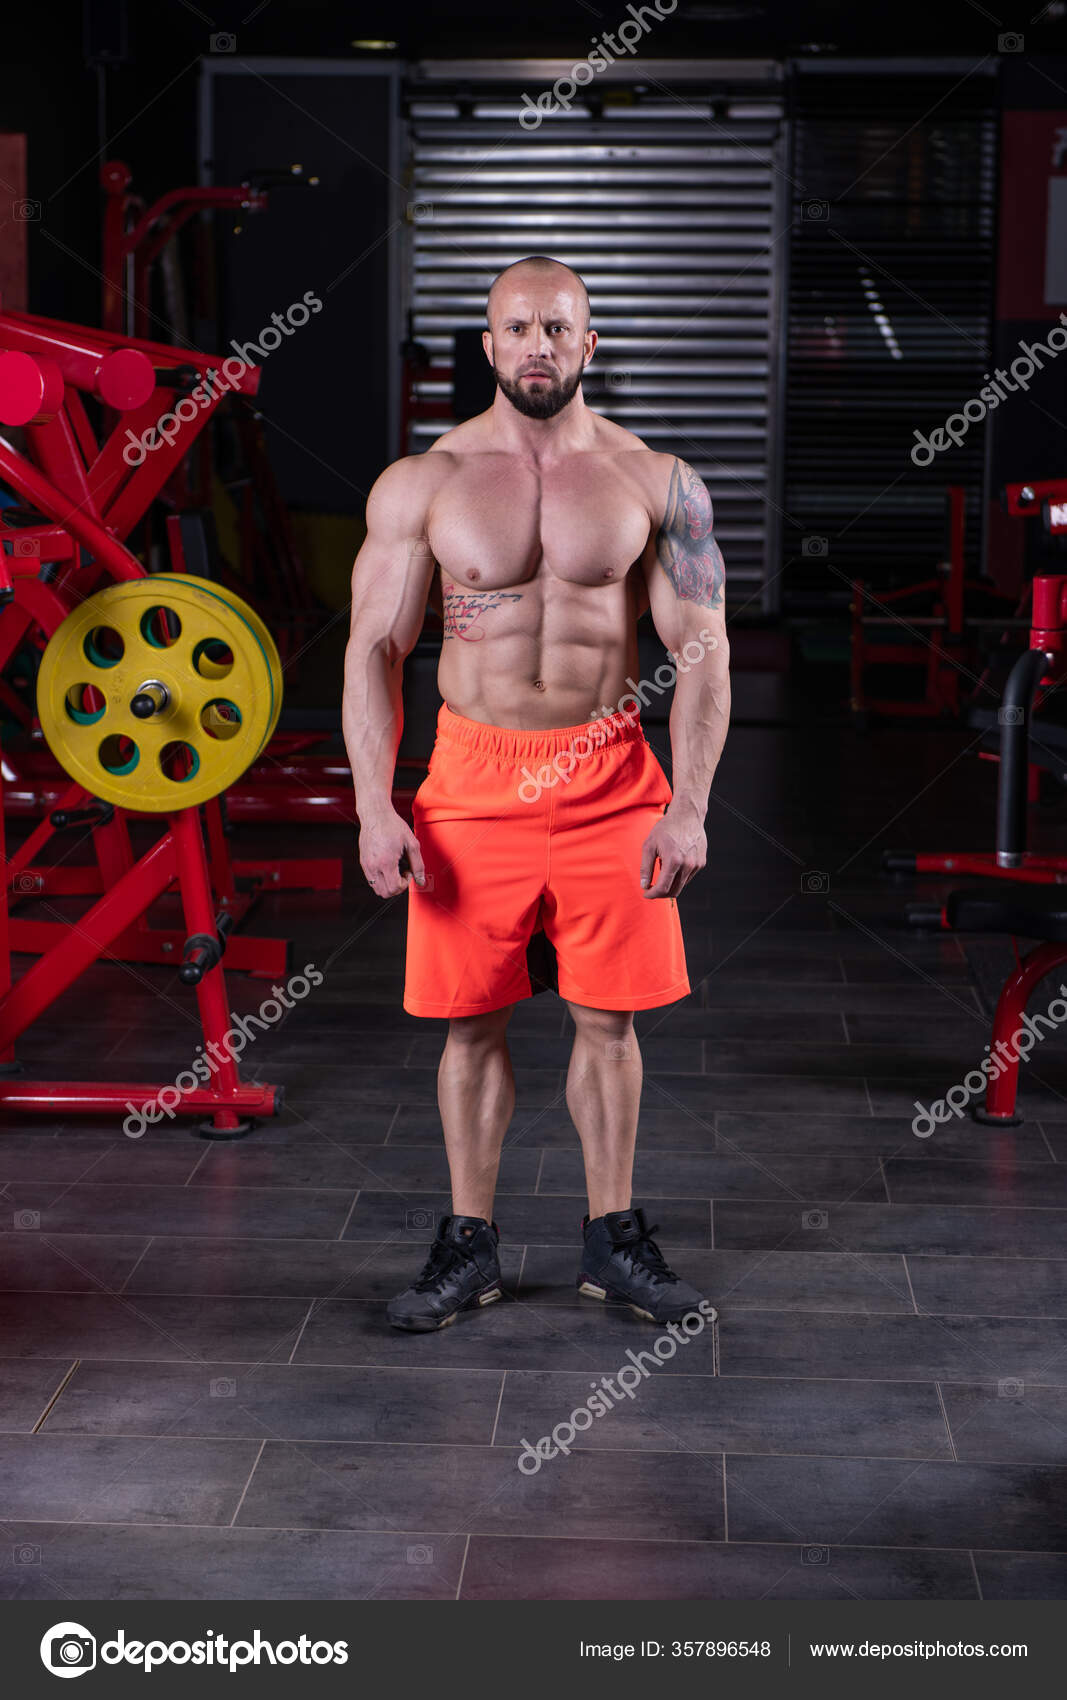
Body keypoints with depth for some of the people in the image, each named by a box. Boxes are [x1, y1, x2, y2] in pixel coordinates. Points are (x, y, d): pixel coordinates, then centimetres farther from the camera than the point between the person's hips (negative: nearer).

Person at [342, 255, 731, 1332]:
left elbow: (702, 651, 0)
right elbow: (373, 650, 1)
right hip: (473, 776, 0)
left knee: (608, 1019, 6)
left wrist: (689, 808, -9)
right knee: (472, 1021, 6)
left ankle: (613, 1241, 22)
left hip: (611, 780, 0)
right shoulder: (421, 484, 1)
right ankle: (468, 1243, 21)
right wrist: (375, 810, -8)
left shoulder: (656, 483, 1)